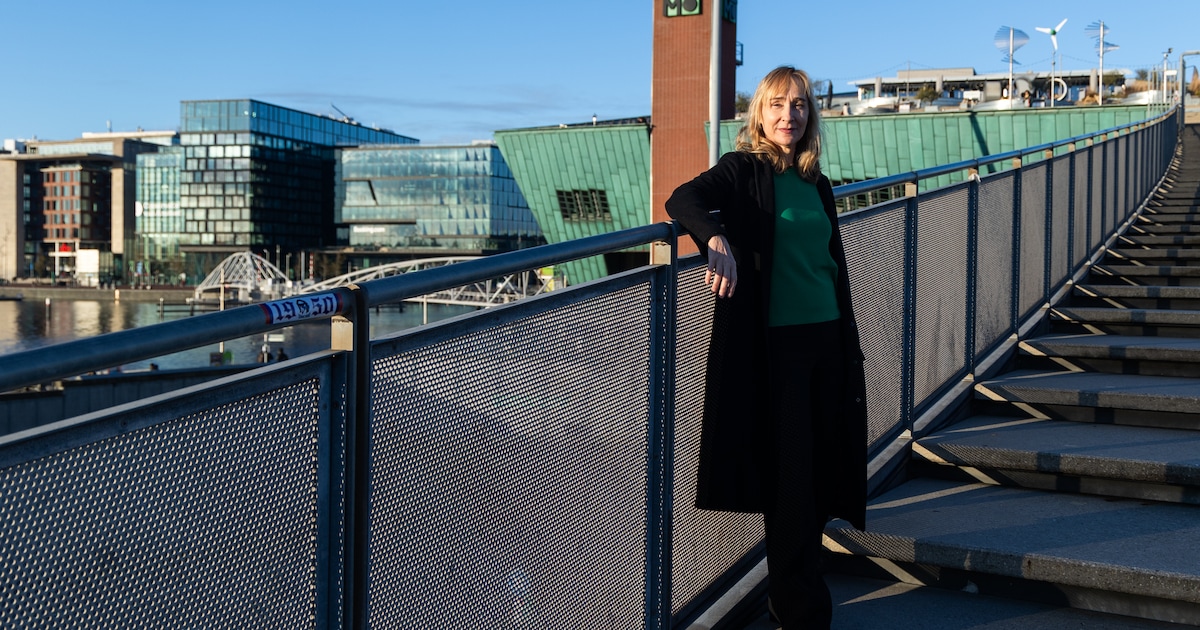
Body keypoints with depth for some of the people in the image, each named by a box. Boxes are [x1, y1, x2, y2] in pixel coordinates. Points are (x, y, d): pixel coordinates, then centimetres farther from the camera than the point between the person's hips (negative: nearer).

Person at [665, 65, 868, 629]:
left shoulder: (816, 184, 15)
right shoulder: (744, 170, -2)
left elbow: (834, 265, 18)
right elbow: (684, 199, -19)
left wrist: (850, 345, 16)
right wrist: (716, 238, -40)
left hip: (826, 337, 6)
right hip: (773, 343, -6)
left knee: (822, 464, 10)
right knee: (789, 471, -3)